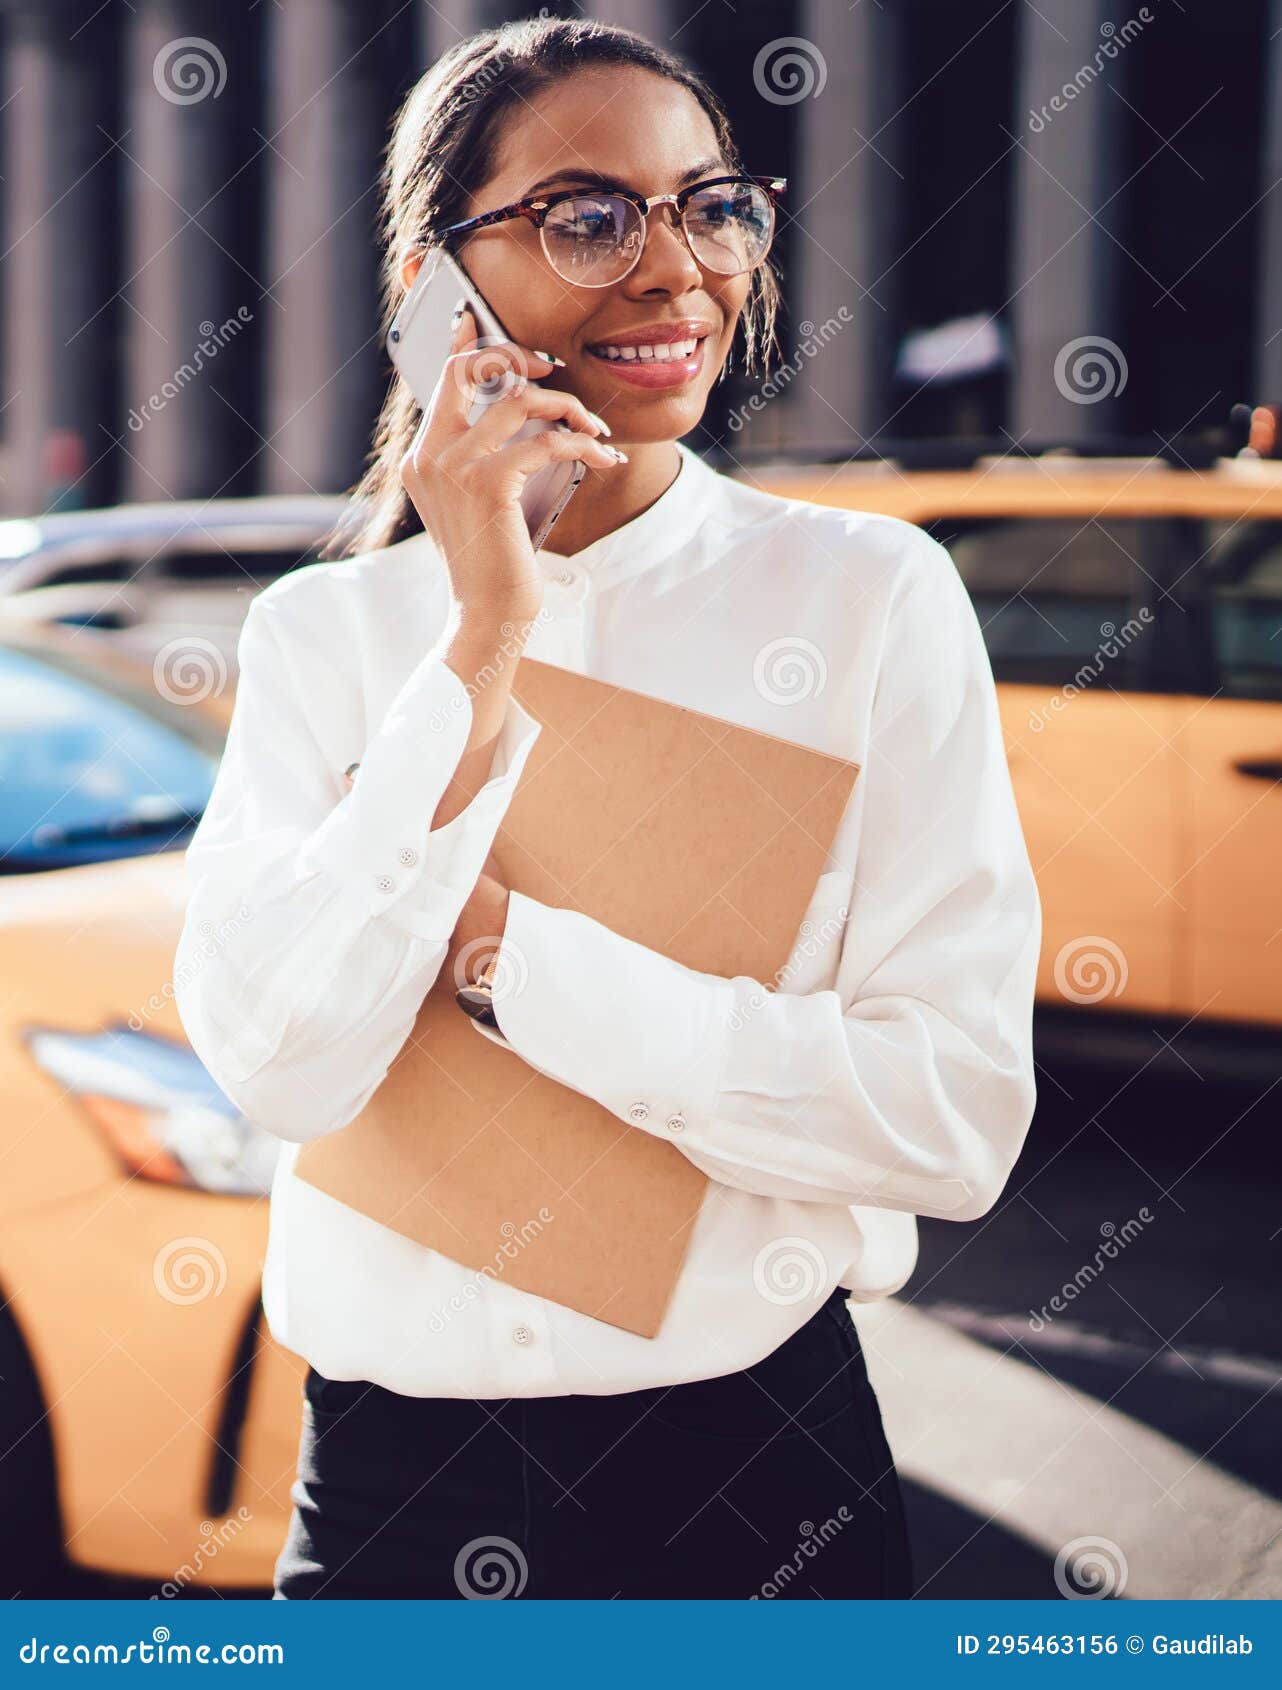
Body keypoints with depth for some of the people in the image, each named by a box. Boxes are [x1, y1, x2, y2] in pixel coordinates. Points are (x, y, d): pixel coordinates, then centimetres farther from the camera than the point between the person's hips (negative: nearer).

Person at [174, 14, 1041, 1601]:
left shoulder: (869, 593, -7)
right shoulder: (318, 631, -1)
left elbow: (959, 1119, -14)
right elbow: (275, 1065, -15)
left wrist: (498, 936, -17)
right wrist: (483, 645, -18)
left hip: (756, 1469, -1)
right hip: (391, 1469, 2)